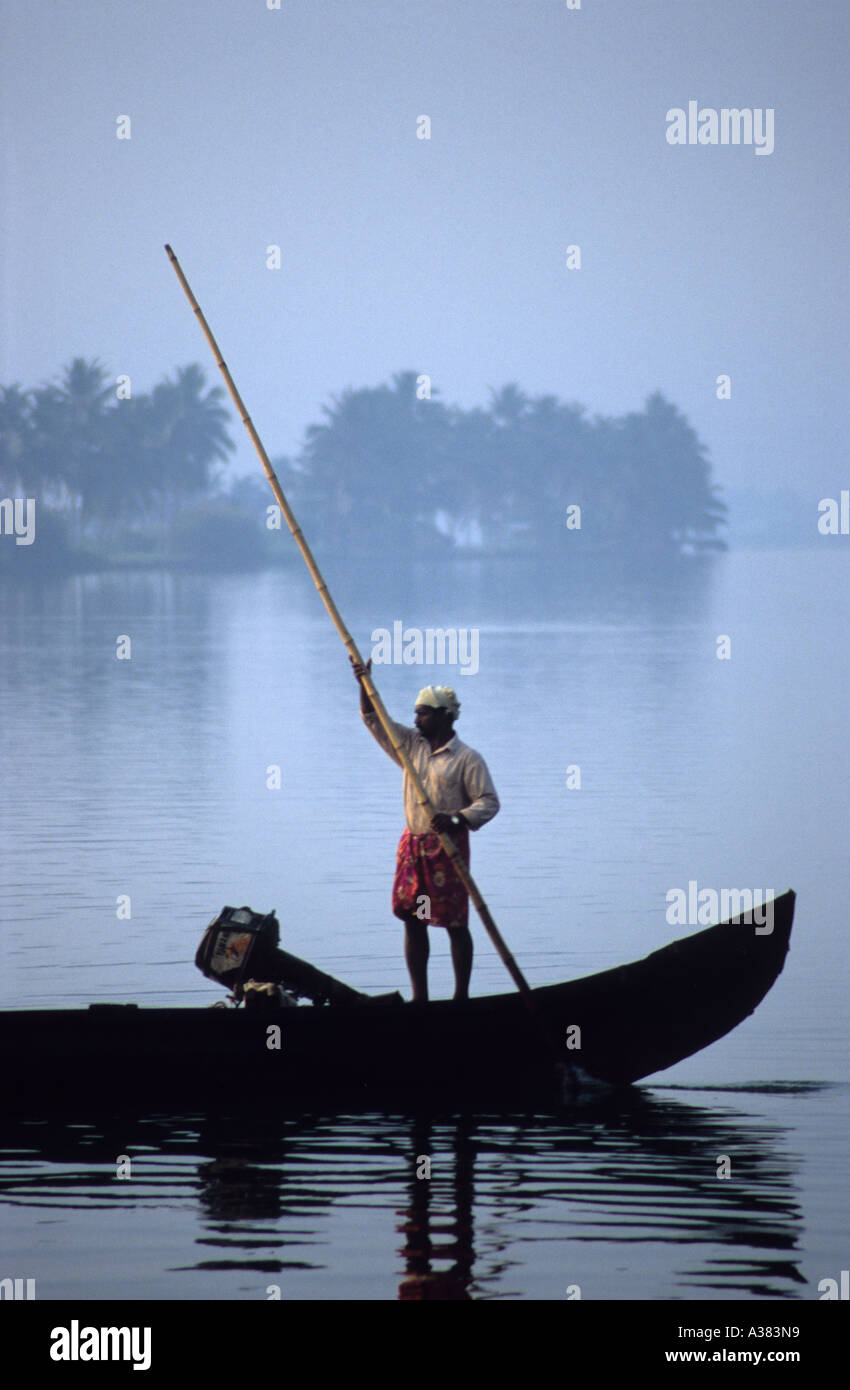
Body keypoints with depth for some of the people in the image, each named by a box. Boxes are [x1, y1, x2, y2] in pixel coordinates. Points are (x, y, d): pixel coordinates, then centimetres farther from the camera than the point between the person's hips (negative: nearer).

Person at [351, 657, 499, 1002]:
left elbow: (489, 802, -11)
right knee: (412, 920, 6)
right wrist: (364, 684, 0)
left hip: (448, 846, -6)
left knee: (455, 923, -2)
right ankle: (419, 997, 12)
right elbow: (375, 721, 12)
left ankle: (462, 996, 5)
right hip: (412, 844, 6)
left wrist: (458, 819, -27)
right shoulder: (412, 745, 10)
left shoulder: (467, 759, -8)